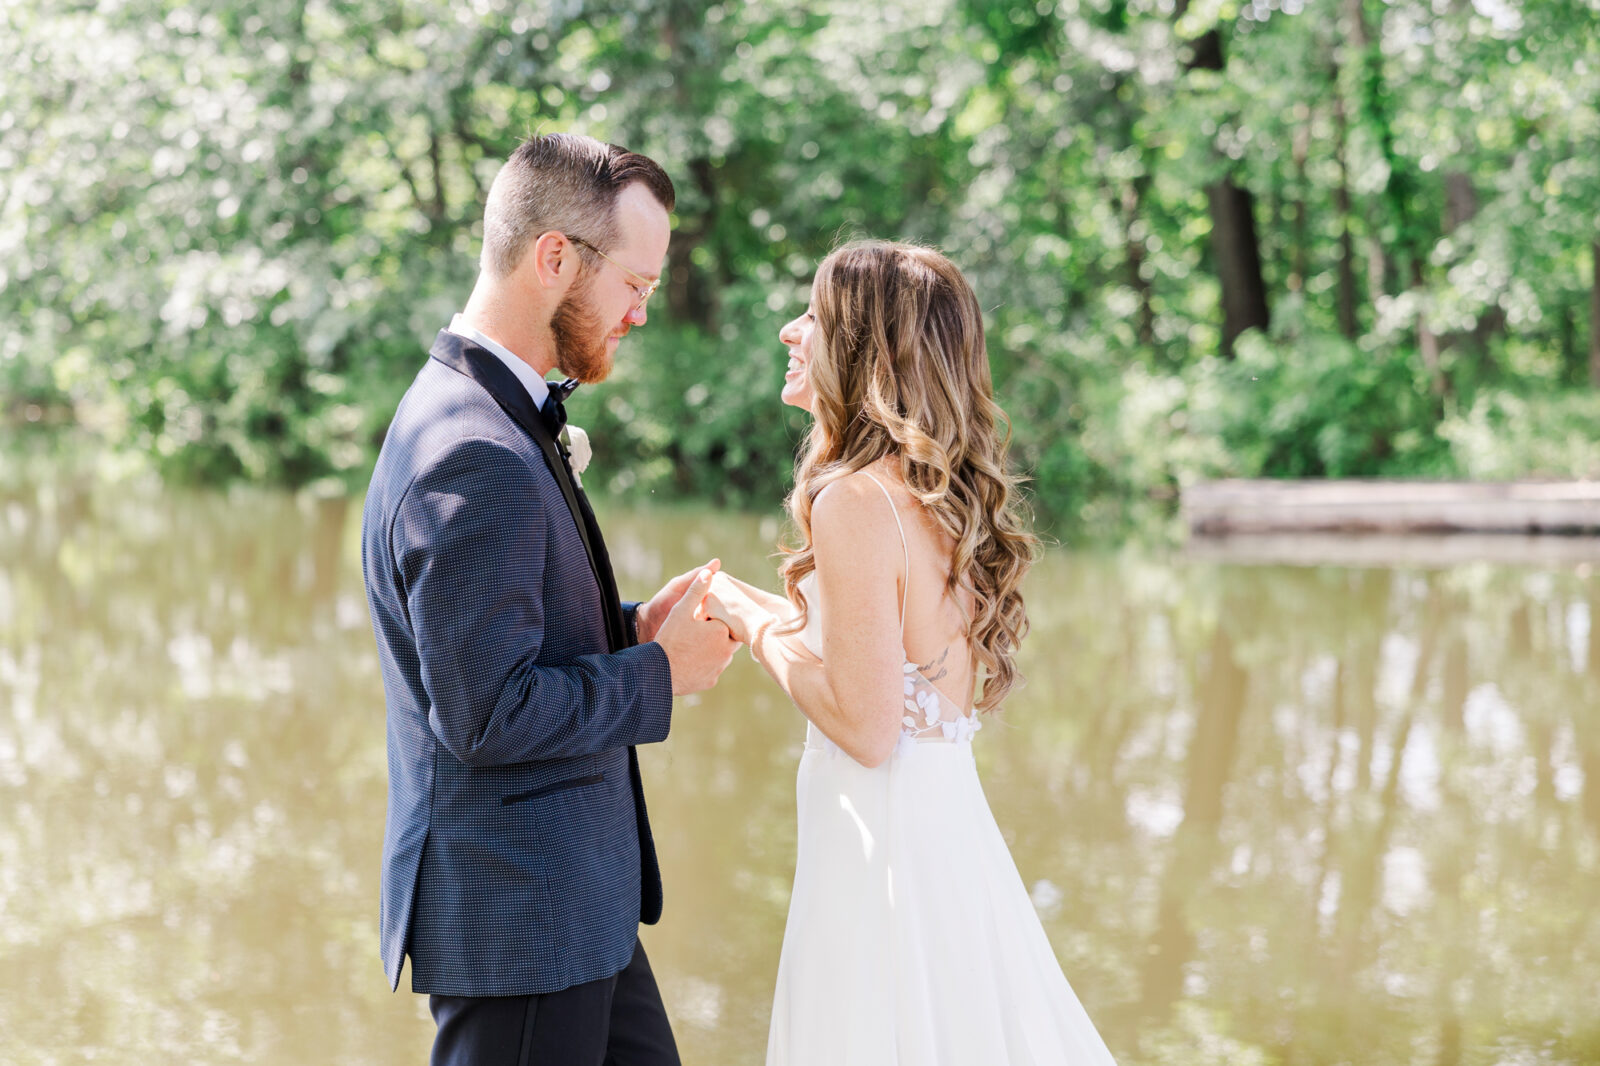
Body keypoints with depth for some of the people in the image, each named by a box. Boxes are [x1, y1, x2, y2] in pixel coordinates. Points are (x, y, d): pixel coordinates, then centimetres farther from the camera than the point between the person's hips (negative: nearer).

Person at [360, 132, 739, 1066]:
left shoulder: (496, 416, 10)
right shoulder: (477, 461, -23)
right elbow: (488, 715, -25)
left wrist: (633, 628, 4)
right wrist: (659, 675, -14)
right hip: (515, 912, -10)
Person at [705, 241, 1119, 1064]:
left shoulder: (856, 501, -18)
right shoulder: (945, 492, 8)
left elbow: (866, 725, -20)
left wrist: (758, 628, -7)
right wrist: (748, 607, 18)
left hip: (882, 839, -9)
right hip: (951, 819, 9)